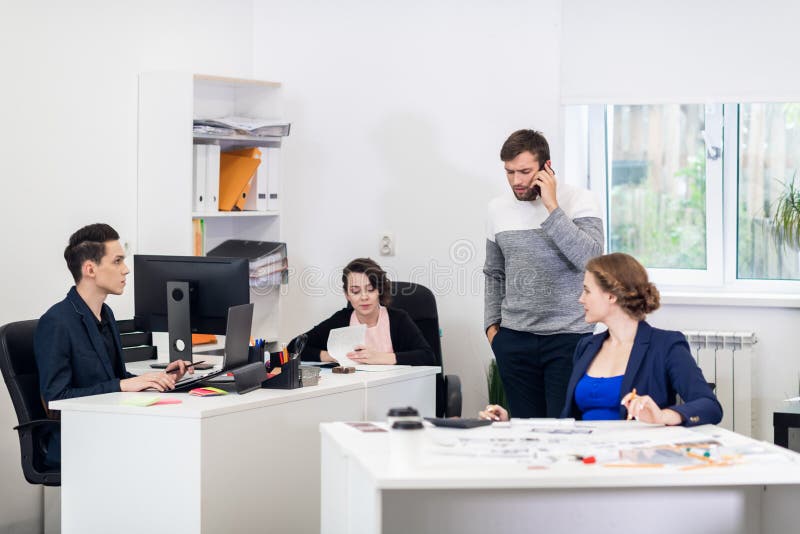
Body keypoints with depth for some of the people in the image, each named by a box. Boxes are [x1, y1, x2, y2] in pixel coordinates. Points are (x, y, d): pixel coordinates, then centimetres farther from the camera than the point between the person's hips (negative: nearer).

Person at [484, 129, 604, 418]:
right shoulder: (498, 209, 9)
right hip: (515, 340, 4)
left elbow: (589, 258, -20)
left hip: (569, 338, -4)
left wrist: (552, 207, -18)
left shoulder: (579, 201, -4)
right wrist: (491, 324, 11)